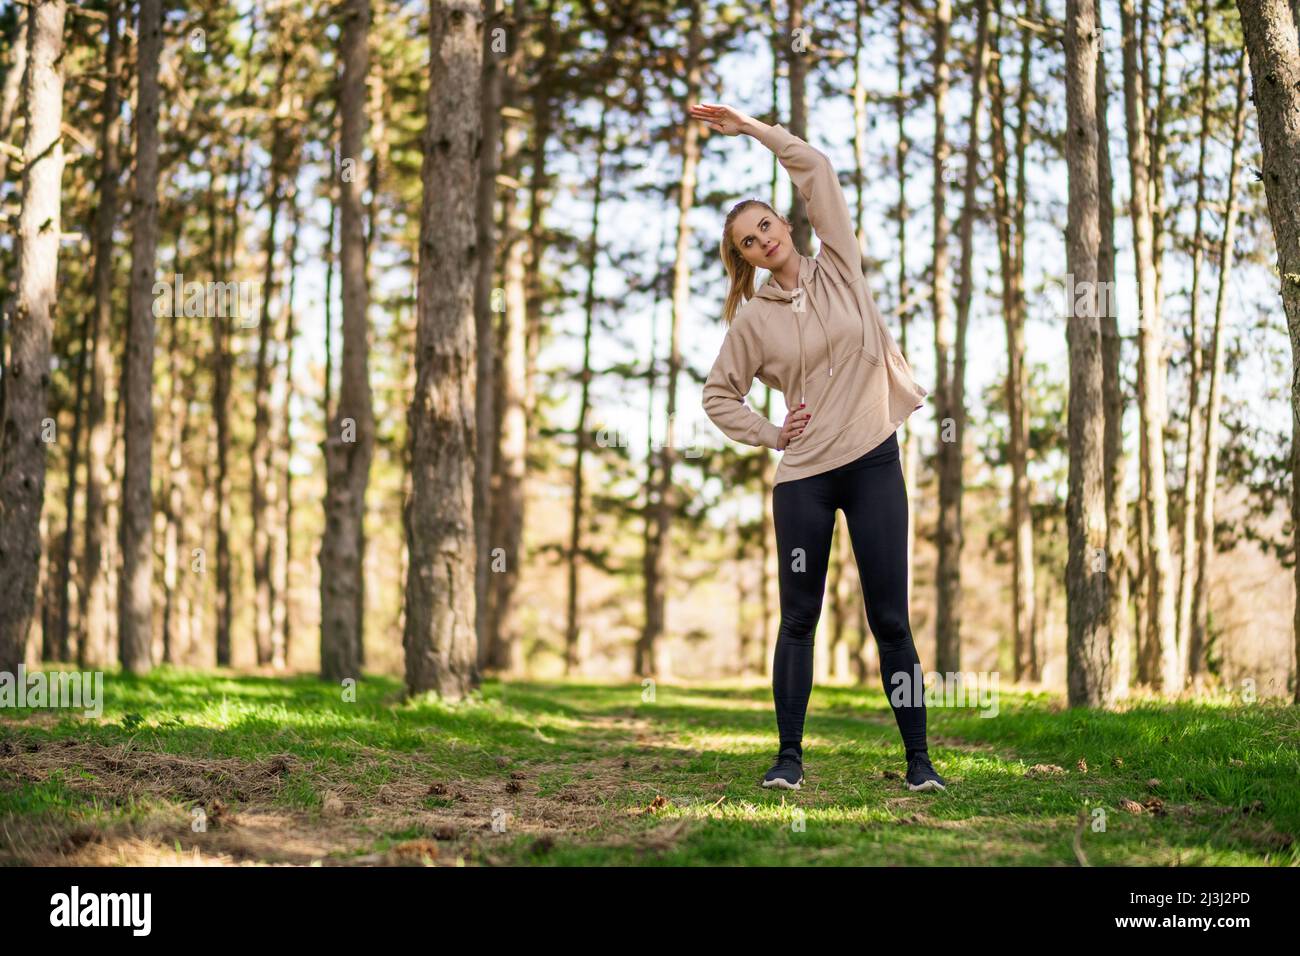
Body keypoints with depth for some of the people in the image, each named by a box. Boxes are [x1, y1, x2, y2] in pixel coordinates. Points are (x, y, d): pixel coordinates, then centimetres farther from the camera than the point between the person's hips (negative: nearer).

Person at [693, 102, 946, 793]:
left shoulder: (838, 269, 7)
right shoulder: (753, 318, 6)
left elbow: (816, 171, 3)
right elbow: (719, 393, 14)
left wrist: (751, 128, 5)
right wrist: (769, 434, 3)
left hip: (874, 463, 0)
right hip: (802, 477, 0)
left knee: (890, 617, 0)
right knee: (799, 618, 3)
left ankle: (918, 758, 4)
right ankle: (789, 756, 11)